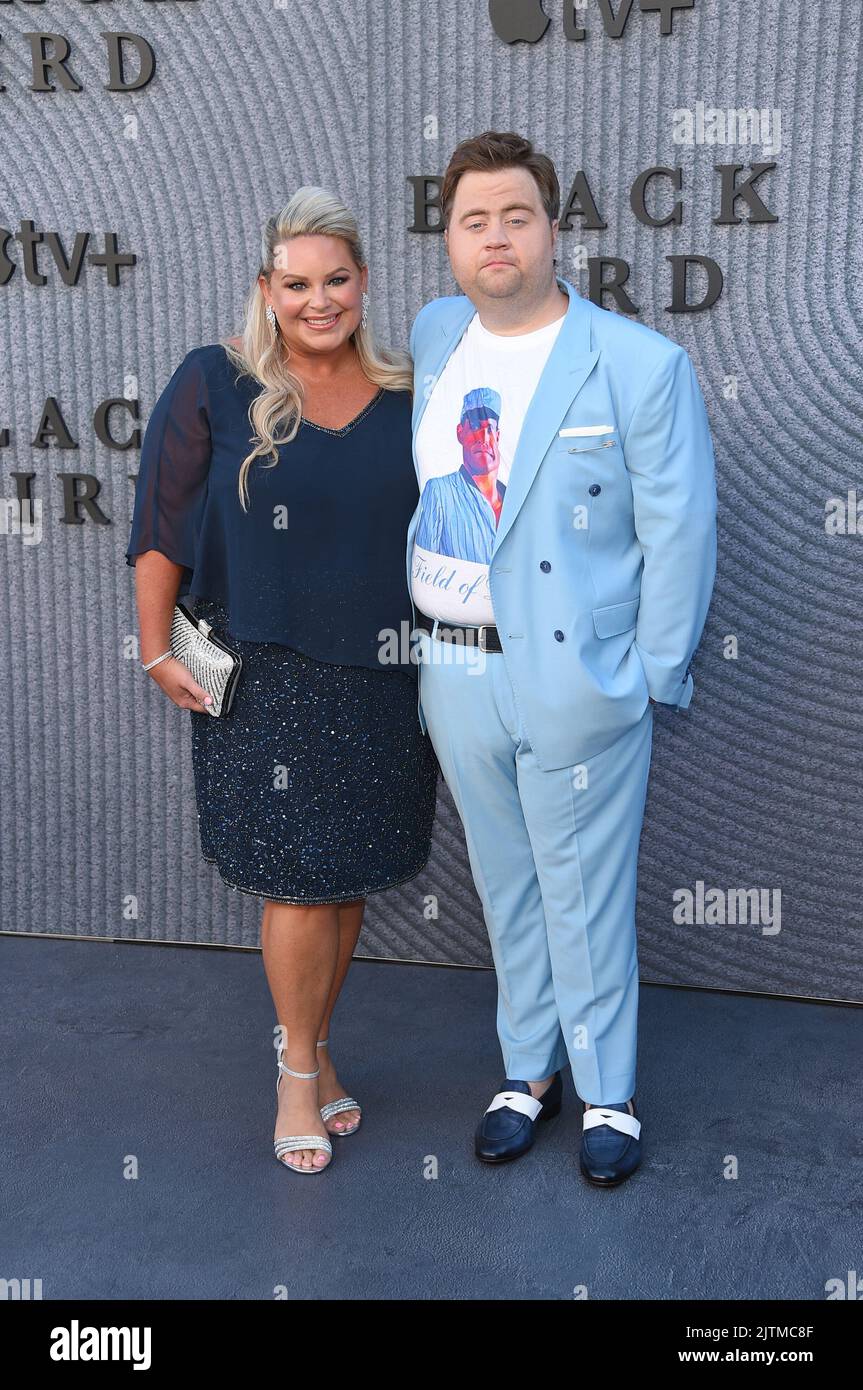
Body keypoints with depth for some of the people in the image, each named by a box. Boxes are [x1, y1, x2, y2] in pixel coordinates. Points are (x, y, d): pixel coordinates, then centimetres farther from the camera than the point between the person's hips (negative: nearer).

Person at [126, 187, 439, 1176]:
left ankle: (315, 1048, 34)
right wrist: (159, 652, -5)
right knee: (298, 882, 2)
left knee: (350, 878, 13)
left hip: (381, 681, 4)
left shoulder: (406, 396, 4)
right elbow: (162, 527, -4)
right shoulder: (215, 387, -6)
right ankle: (299, 1070, 24)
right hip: (270, 679, -3)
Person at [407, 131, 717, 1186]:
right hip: (454, 676, 5)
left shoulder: (643, 365, -10)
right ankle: (528, 1069, 38)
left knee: (586, 899, 8)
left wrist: (651, 682, -9)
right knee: (505, 888, 18)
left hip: (574, 681, -5)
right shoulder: (430, 337, 6)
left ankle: (607, 1093, 30)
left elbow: (679, 534, -9)